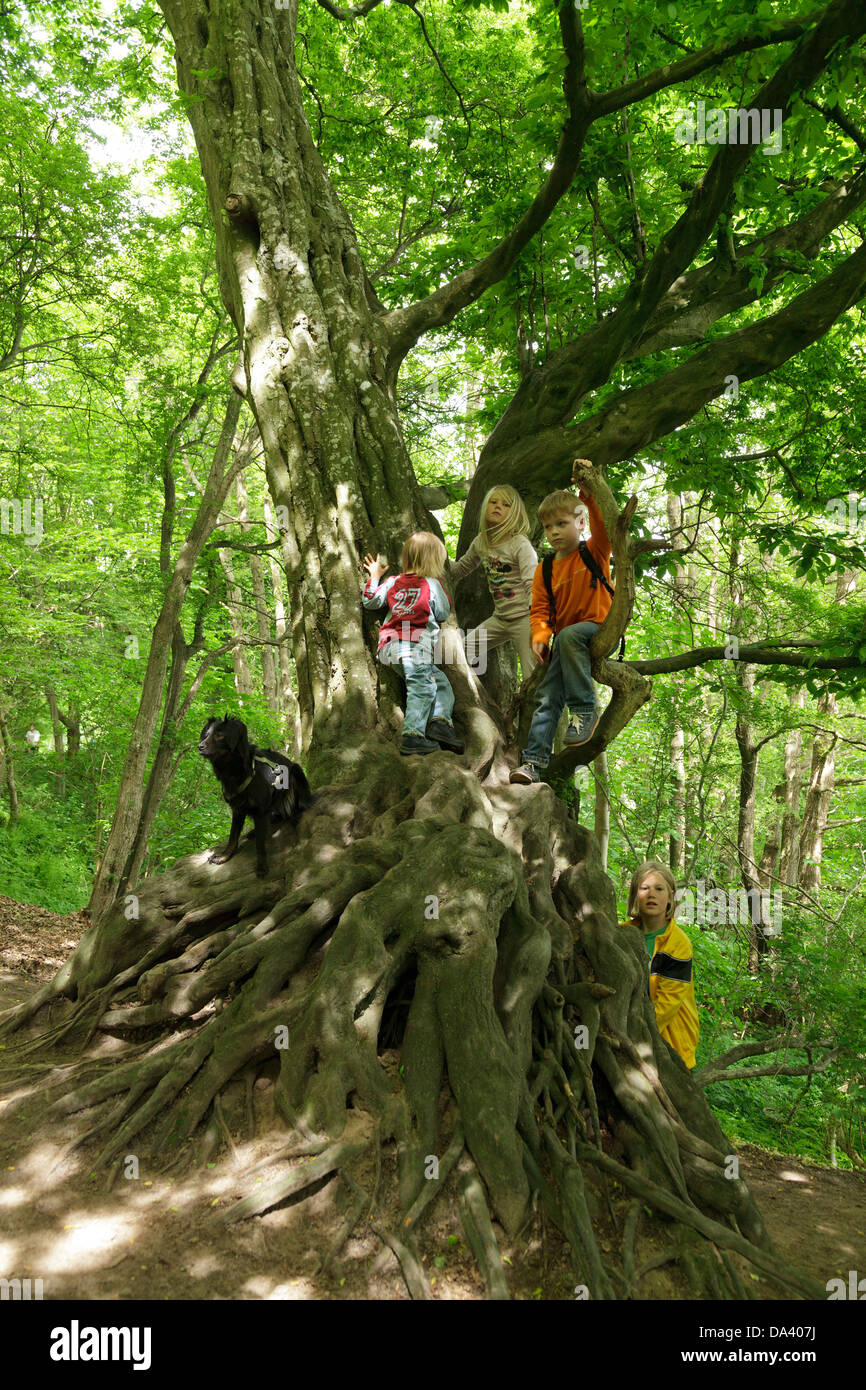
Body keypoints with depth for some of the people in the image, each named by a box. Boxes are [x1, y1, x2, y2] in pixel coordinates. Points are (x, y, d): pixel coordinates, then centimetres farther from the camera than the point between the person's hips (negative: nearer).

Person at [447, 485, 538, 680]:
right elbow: (461, 568, 26)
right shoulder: (480, 542, 7)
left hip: (524, 618, -7)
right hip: (499, 618, 7)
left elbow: (533, 584, -23)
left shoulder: (520, 543, -14)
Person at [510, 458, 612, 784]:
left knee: (568, 635, -37)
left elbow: (603, 523, -19)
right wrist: (540, 636, -13)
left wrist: (587, 490, -32)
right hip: (565, 642, 4)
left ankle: (585, 709, -28)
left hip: (600, 629, -4)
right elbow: (540, 610, 8)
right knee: (547, 697, -9)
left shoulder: (594, 553, 0)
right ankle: (534, 760, -11)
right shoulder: (544, 570, 10)